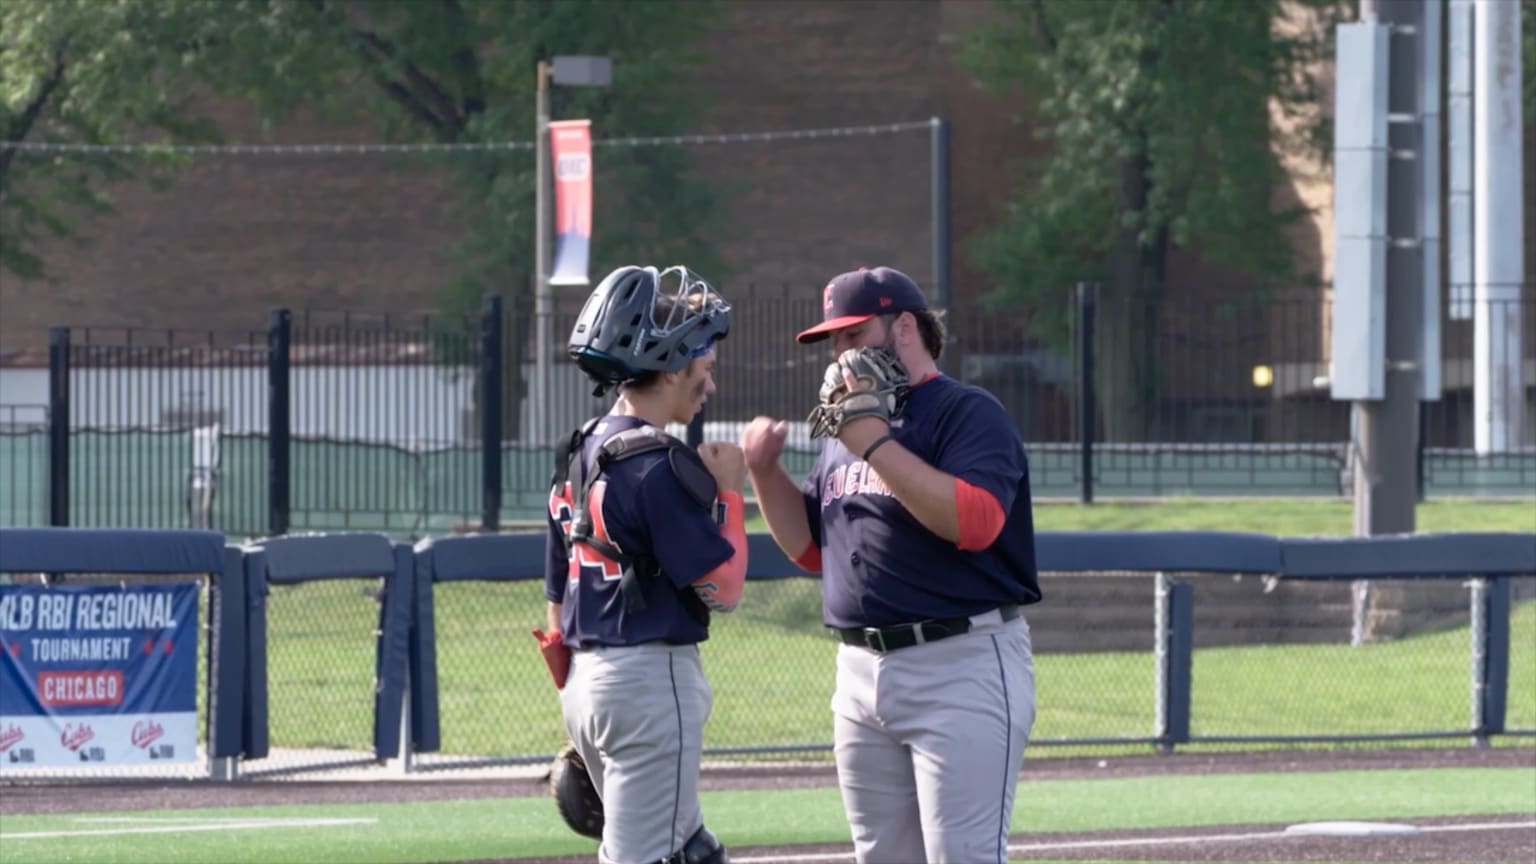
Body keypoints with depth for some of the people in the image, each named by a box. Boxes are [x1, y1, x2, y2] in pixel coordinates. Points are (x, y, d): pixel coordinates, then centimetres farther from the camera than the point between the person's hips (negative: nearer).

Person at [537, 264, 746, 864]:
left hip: (586, 680, 9)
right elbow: (722, 589, -13)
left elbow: (558, 597, 16)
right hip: (650, 678, -9)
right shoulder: (659, 465, -15)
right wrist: (728, 492, -1)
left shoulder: (579, 457, 12)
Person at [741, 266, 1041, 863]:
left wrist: (877, 444, -23)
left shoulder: (967, 413, -7)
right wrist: (763, 471, 7)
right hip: (861, 673, 9)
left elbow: (976, 520, -24)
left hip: (961, 669, -9)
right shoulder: (847, 427, 19)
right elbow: (810, 548, 22)